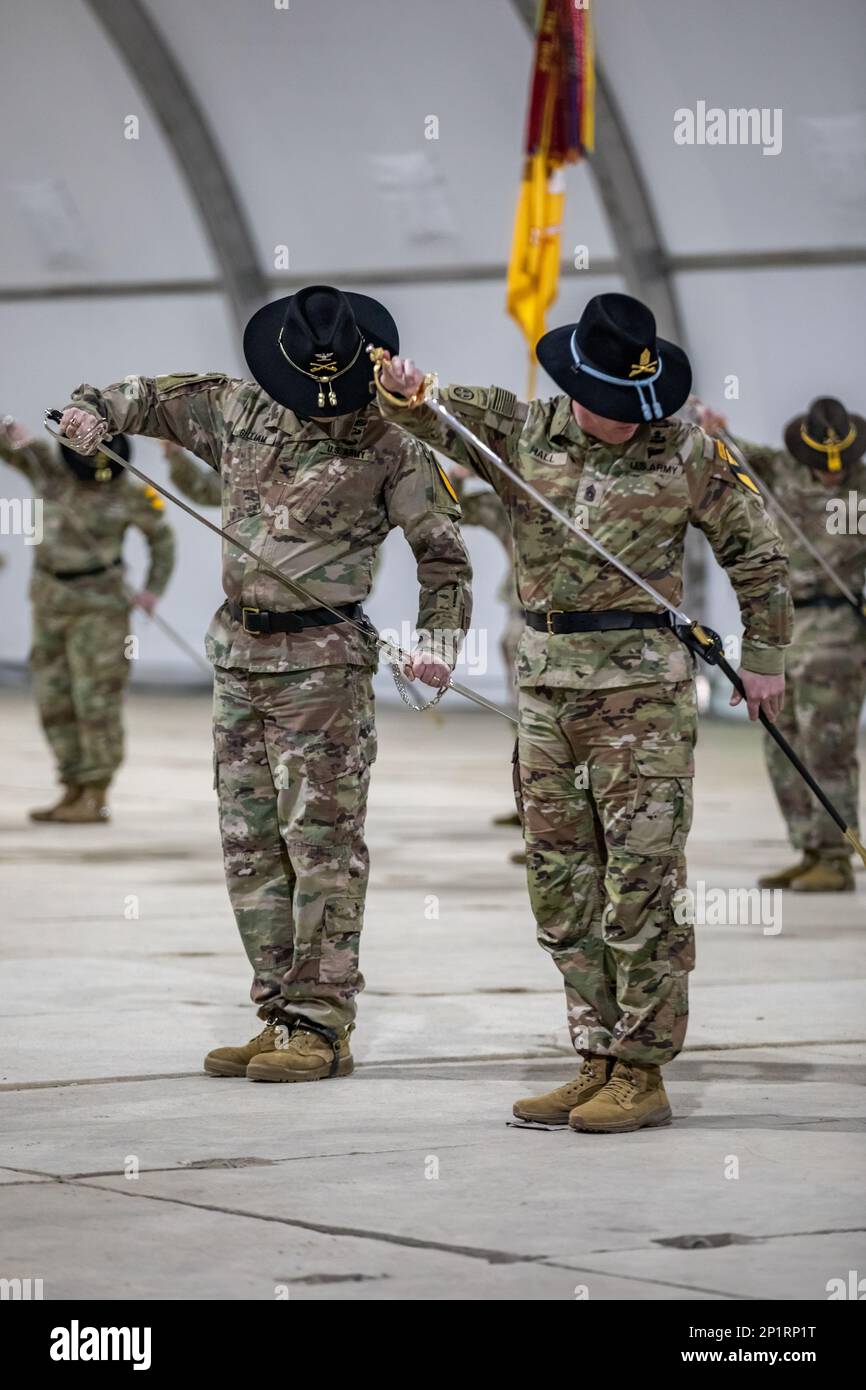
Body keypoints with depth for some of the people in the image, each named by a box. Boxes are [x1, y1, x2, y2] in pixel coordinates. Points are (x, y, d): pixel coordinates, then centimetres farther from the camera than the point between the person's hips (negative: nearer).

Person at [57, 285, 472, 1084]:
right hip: (238, 651, 6)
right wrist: (95, 408, 3)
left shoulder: (388, 445, -6)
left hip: (322, 661, -6)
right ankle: (280, 1017, 13)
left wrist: (440, 636, -15)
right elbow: (155, 397, 22)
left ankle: (322, 1027, -6)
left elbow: (442, 549, -2)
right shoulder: (238, 410, 7)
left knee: (322, 841, -8)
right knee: (250, 843, 7)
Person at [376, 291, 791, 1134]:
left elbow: (755, 550, 7)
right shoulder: (517, 433, 4)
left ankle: (641, 1074, -2)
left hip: (642, 689, -4)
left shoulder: (685, 452, -2)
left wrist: (764, 656, 7)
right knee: (562, 891, 7)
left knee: (639, 889, -6)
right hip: (547, 685, 4)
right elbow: (432, 414, -7)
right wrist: (402, 390, -30)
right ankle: (598, 1064, 16)